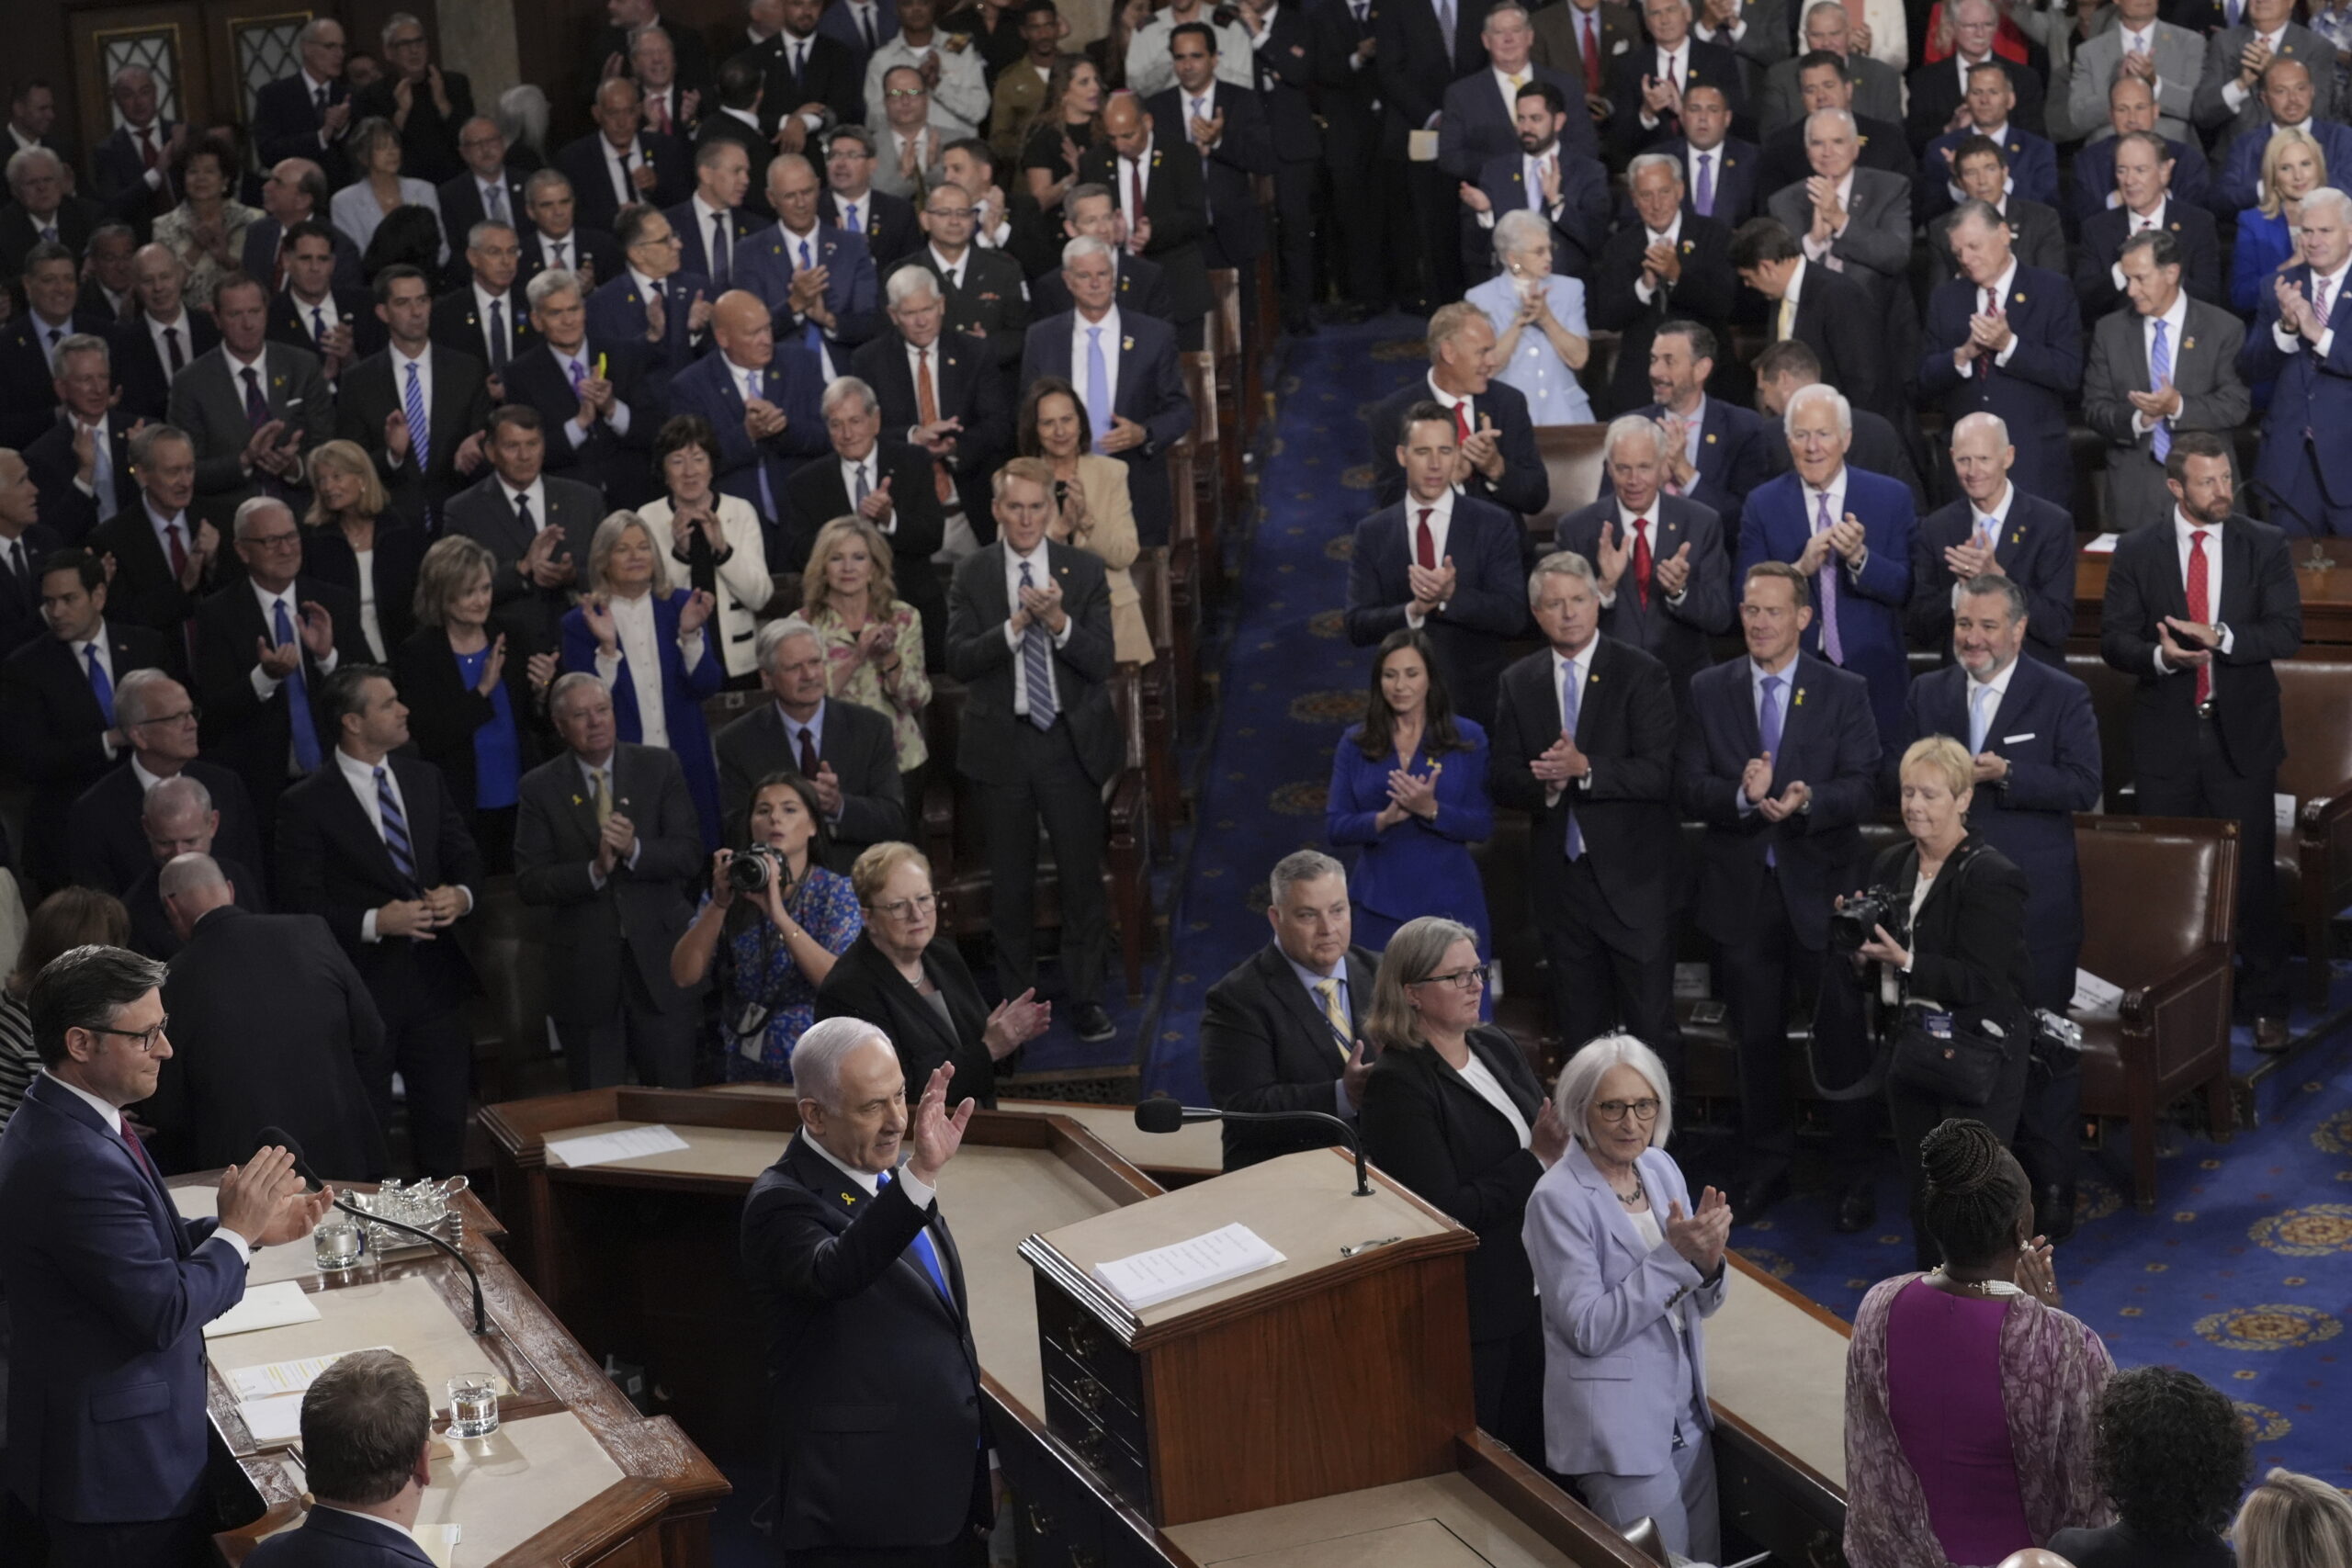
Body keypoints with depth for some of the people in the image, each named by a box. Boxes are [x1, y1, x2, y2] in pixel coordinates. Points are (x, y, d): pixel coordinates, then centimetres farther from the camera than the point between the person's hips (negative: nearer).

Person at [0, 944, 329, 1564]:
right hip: (116, 1465, -10)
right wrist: (235, 1231, -13)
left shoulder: (58, 1121, 5)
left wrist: (253, 1227, 1)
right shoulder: (74, 1162, -28)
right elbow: (164, 1311, -27)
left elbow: (150, 1247, 13)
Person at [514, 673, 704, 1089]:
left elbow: (690, 855, -4)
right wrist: (595, 870, -21)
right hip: (585, 972, 0)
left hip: (658, 961, 1)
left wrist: (635, 850, -21)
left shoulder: (660, 768, 3)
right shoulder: (541, 788, 0)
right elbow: (529, 883, -7)